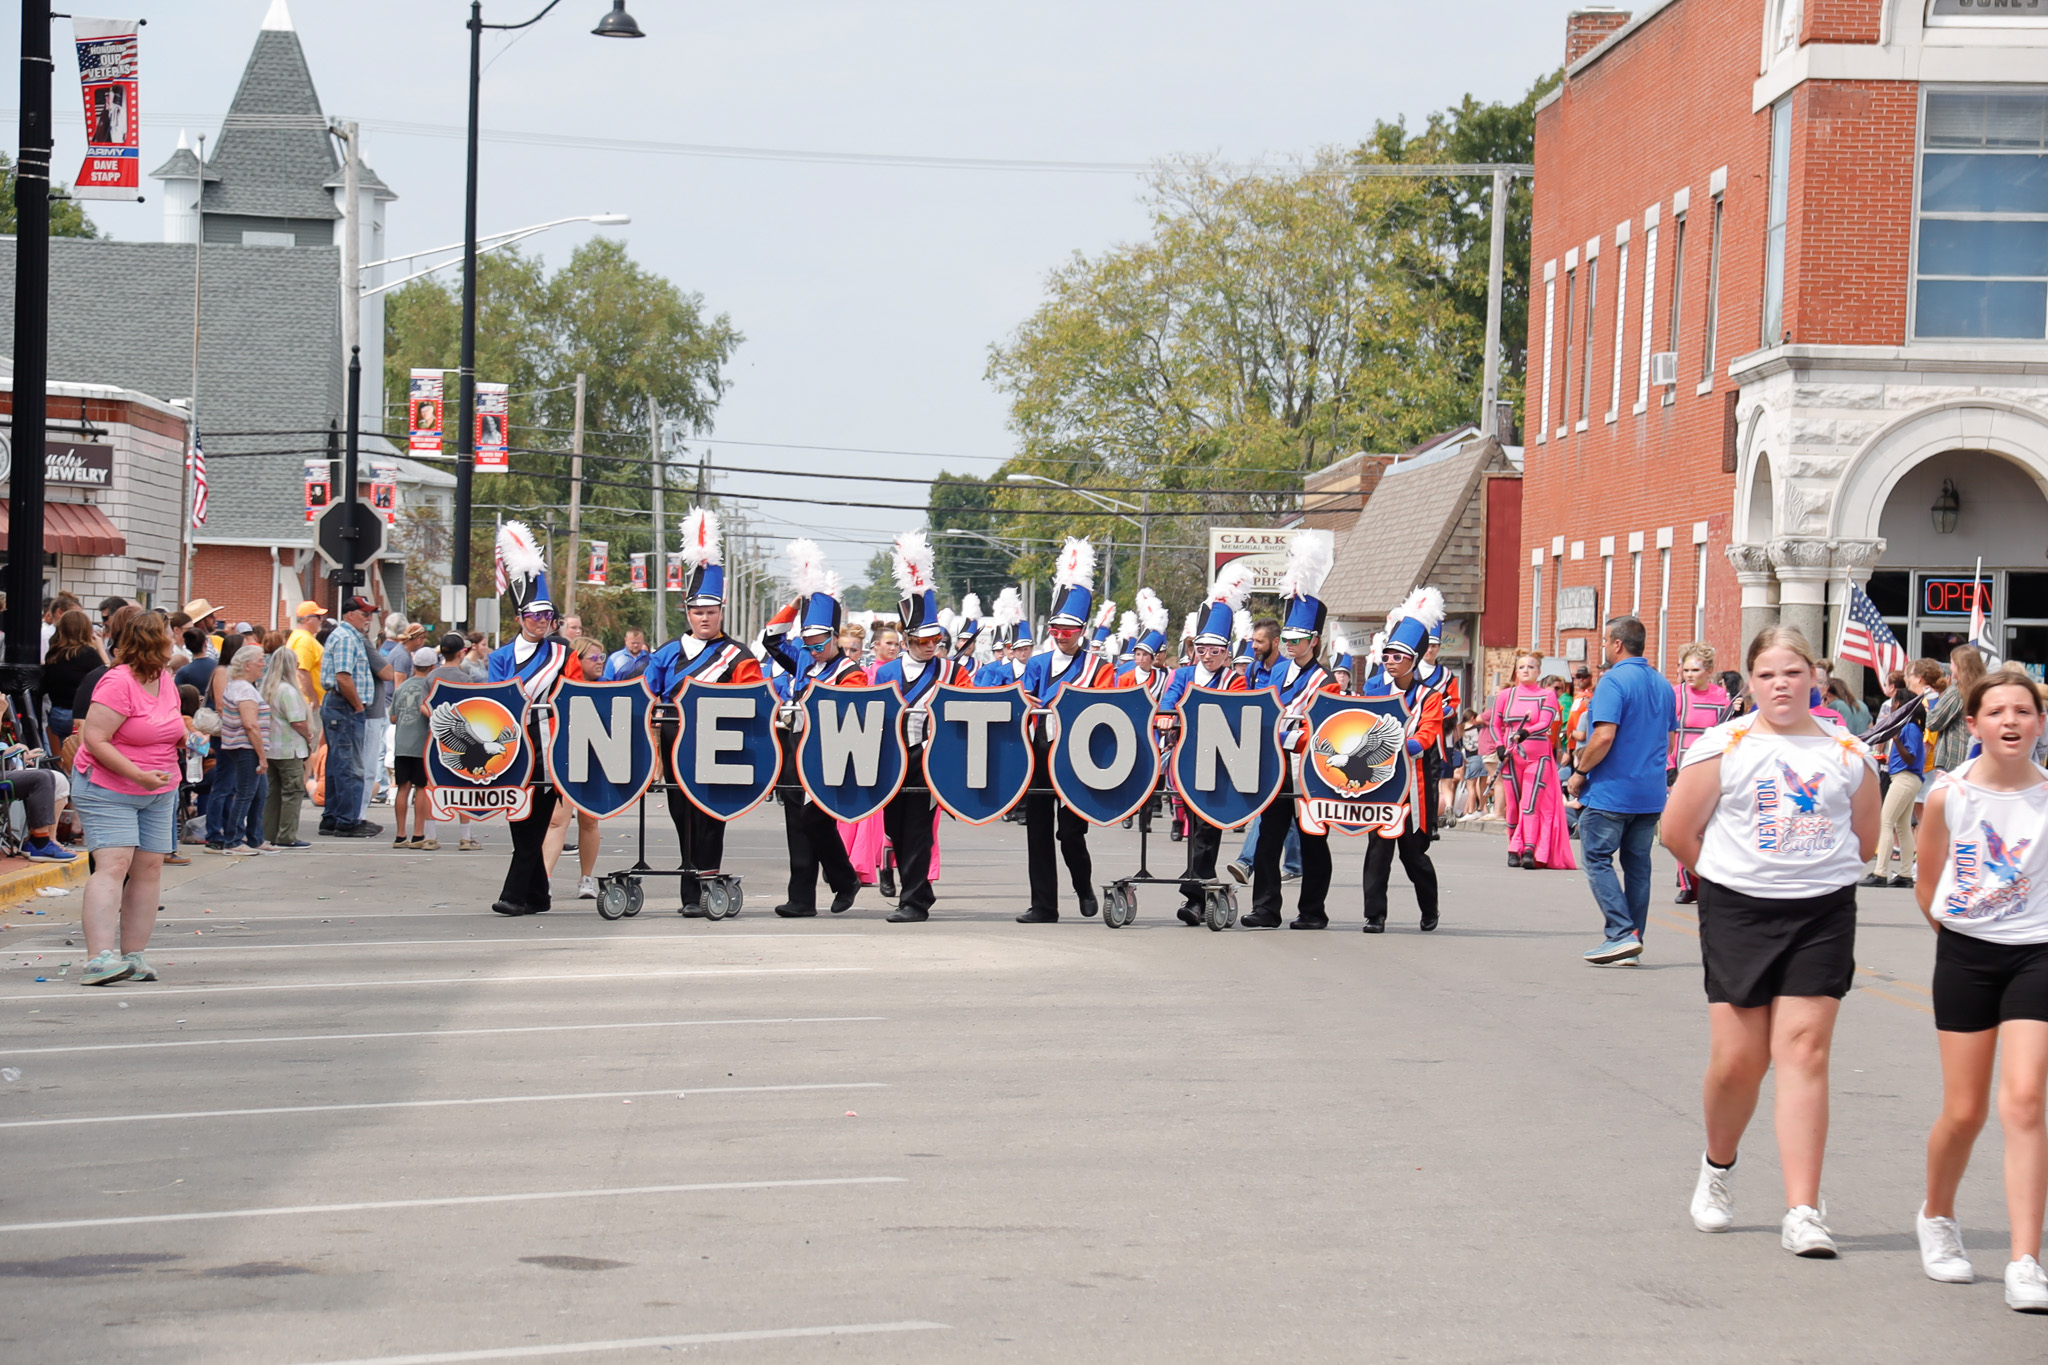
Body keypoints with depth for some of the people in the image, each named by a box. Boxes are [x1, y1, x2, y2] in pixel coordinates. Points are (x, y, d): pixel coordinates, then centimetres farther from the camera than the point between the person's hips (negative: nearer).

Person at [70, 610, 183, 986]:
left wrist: (187, 737, 3)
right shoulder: (118, 683, -19)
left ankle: (133, 955, 10)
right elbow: (94, 739, -24)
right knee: (113, 864, -18)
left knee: (149, 867, 4)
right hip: (107, 789, -8)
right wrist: (138, 774, -27)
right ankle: (100, 958, -26)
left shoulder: (165, 680, 7)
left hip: (158, 791, 8)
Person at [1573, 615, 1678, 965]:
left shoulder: (1613, 681, -14)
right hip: (1650, 793, 8)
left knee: (1598, 860, -1)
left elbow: (1604, 736, -22)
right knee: (1637, 864, 11)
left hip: (1611, 792, -8)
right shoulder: (1663, 684, 13)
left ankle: (1622, 933, -13)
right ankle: (1633, 942, 12)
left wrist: (1581, 771, -10)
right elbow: (1668, 741, 19)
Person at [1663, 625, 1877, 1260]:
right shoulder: (1721, 747, 0)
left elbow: (1865, 840, 17)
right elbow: (1678, 832, 3)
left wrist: (1811, 874, 12)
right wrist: (1732, 880, 9)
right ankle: (1718, 1166, 30)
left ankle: (1802, 1213, -8)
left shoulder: (1848, 754, 7)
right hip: (1738, 915, -1)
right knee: (1737, 1059, -1)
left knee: (1803, 1053, -7)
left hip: (1822, 915, 1)